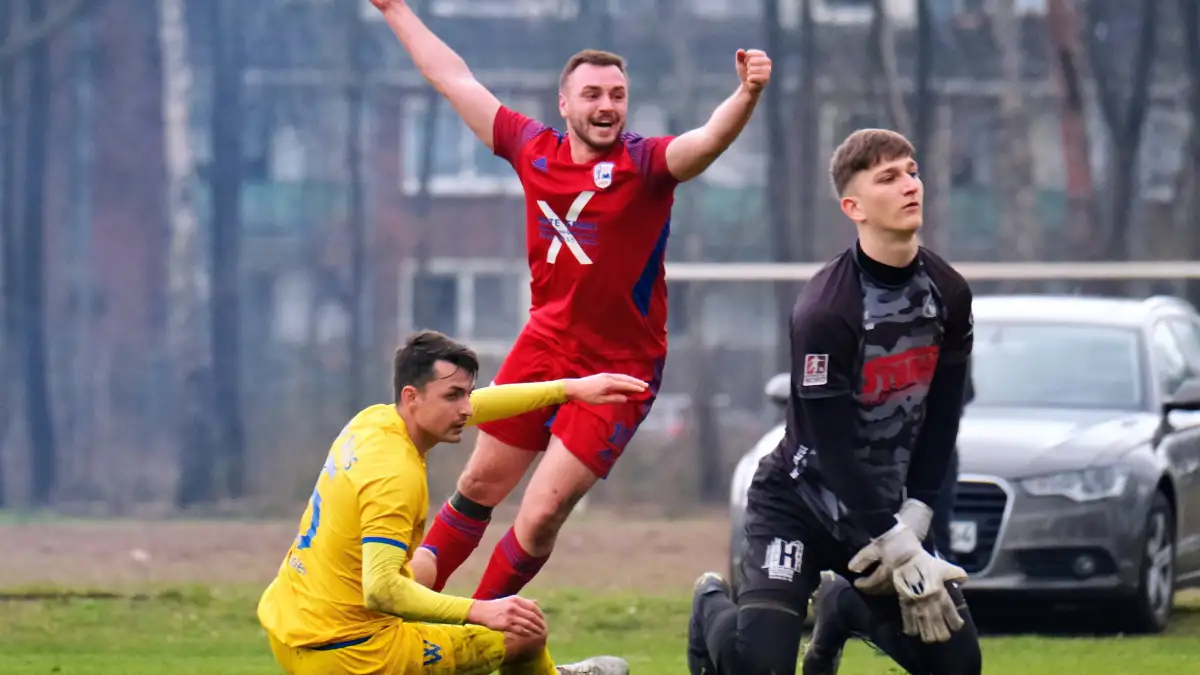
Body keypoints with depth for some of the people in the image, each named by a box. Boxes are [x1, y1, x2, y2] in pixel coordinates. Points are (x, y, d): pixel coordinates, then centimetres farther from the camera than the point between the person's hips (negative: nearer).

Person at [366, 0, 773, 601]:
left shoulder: (644, 164, -14)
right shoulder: (534, 148, -1)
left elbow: (710, 140, -34)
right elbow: (457, 81, 11)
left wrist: (748, 94, -54)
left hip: (617, 370, -4)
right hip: (544, 344, 4)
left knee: (541, 517, -5)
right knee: (480, 485, 17)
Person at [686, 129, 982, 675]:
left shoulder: (948, 294, -4)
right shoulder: (825, 312, -24)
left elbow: (940, 421, 1)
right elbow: (834, 449, -23)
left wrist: (910, 521, -8)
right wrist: (901, 552, -23)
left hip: (888, 507, 6)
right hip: (801, 501, -6)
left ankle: (846, 611, 27)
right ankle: (714, 607, 14)